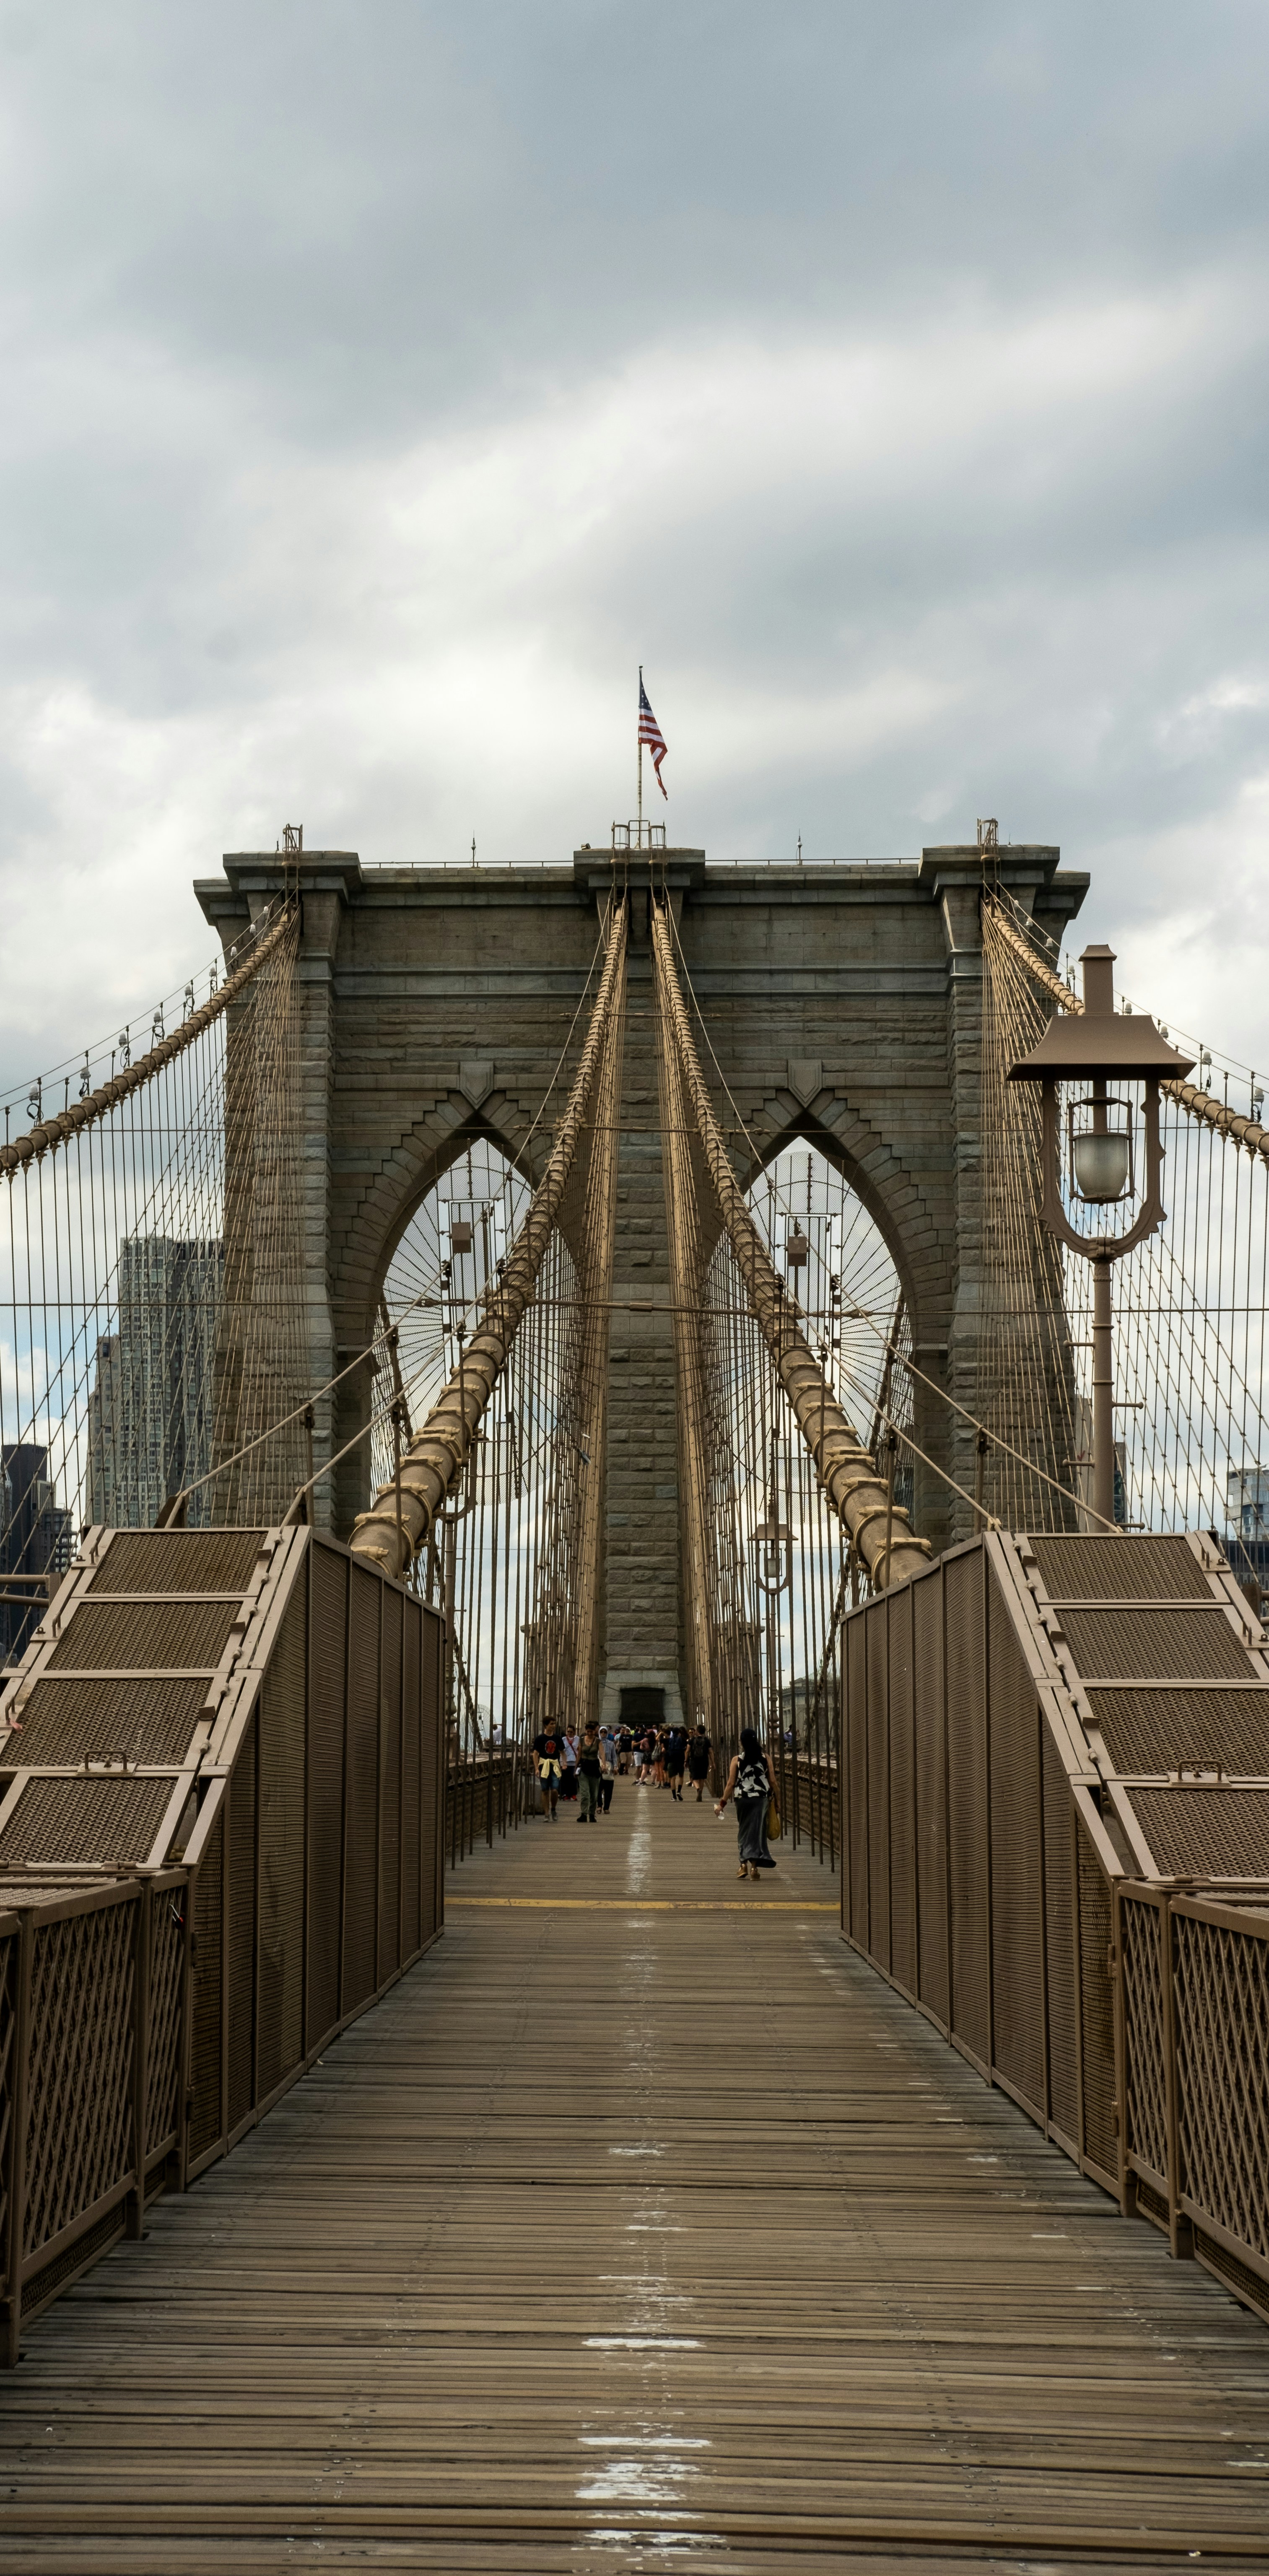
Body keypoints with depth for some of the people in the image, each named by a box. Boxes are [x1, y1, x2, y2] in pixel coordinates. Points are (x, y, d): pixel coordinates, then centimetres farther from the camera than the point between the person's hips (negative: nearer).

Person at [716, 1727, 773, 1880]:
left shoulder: (737, 1760, -6)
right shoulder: (765, 1758, -1)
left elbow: (731, 1783, -7)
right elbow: (772, 1781, 0)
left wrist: (723, 1803, -1)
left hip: (743, 1798, -1)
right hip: (761, 1798, 1)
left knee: (744, 1832, 14)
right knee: (757, 1831, 4)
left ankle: (744, 1864, 7)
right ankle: (754, 1866, -2)